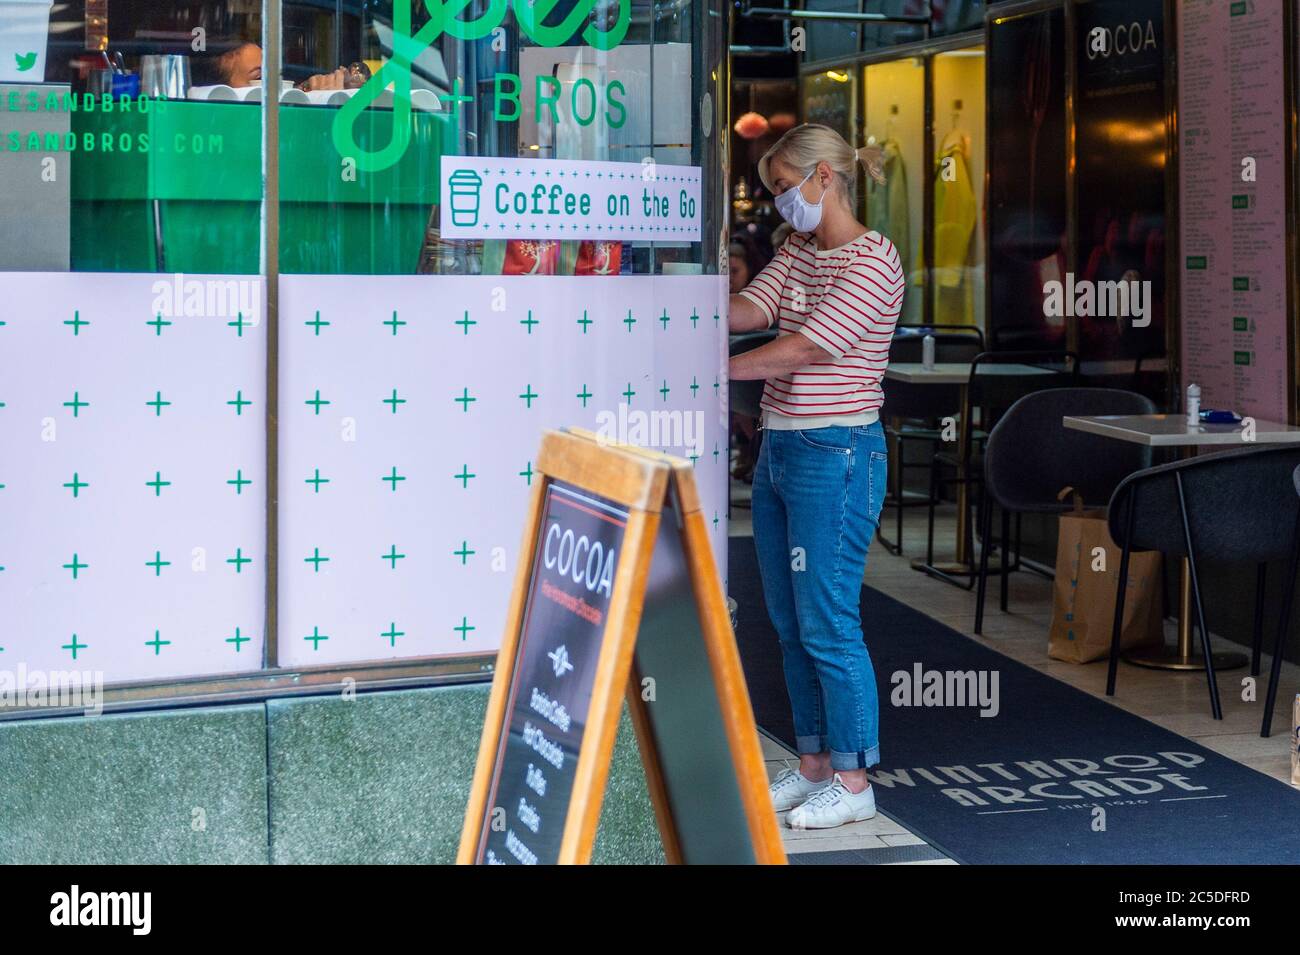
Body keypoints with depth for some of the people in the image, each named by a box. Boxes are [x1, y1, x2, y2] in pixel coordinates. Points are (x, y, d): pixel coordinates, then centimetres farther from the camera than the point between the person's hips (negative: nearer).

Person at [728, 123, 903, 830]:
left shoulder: (871, 262, -13)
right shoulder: (797, 250, 14)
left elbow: (803, 349, -19)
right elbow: (748, 310, 2)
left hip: (834, 453, -9)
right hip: (779, 448, 9)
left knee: (827, 625, -3)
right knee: (790, 623, 13)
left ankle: (853, 781, 8)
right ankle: (813, 765, 25)